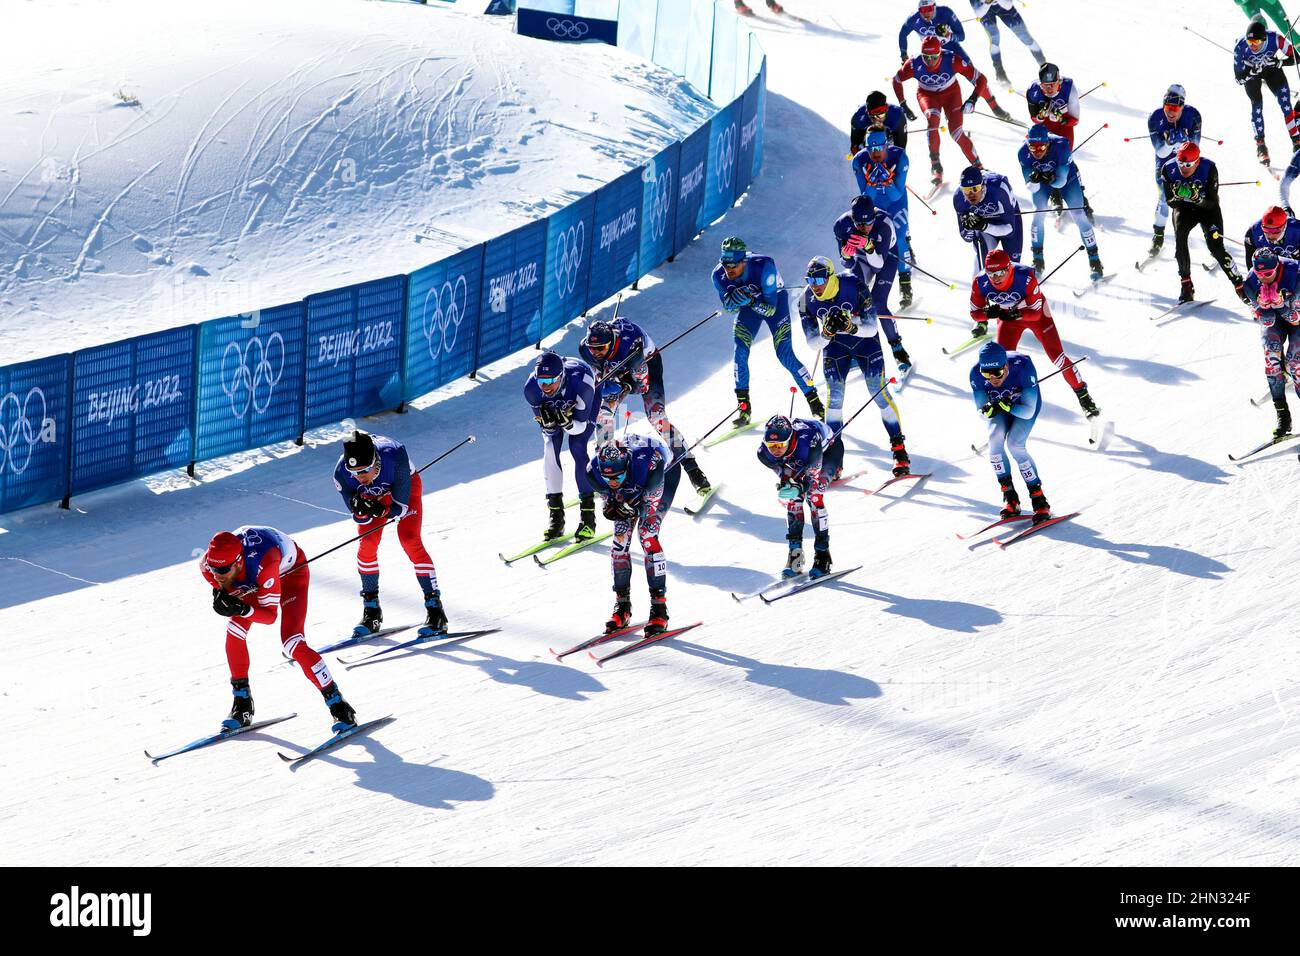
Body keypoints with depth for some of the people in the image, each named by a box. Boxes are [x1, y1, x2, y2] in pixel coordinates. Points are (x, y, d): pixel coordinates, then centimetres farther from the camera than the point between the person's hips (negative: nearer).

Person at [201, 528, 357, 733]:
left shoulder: (263, 564, -45)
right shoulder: (208, 565, -30)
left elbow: (270, 615, -34)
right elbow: (222, 586, -3)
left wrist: (242, 610, -51)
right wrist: (221, 596, -24)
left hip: (291, 571, -5)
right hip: (250, 581, 5)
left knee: (291, 643, -20)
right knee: (234, 630, -12)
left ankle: (338, 705, -14)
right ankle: (242, 705, 4)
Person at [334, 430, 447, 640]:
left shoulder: (395, 455, -43)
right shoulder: (342, 474, -35)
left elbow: (400, 506, -32)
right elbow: (360, 519, -24)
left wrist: (380, 510, -50)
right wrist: (362, 510, -47)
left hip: (404, 487, -3)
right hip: (372, 496, 3)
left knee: (410, 541, -18)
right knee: (367, 545, -12)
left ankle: (435, 610, -13)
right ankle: (371, 610, 5)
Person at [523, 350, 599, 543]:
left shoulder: (581, 382, -44)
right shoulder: (531, 388, -35)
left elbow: (580, 427, -33)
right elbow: (549, 430, -24)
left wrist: (566, 422, -53)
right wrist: (547, 423, -46)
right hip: (553, 404, 3)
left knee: (577, 447, -19)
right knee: (550, 447, -14)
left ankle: (588, 517, -12)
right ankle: (555, 516, -6)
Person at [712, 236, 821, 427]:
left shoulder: (763, 266, -39)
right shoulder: (719, 275, -26)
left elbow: (770, 309, -33)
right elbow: (729, 309, -11)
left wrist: (752, 301, -51)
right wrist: (733, 300, -35)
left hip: (775, 302, -4)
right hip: (748, 308, 4)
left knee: (785, 354, -12)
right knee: (739, 352, -13)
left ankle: (815, 403, 1)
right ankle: (743, 408, 0)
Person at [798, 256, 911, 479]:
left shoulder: (854, 286, -29)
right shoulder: (807, 301, -20)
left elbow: (871, 328, -26)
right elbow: (813, 343, -16)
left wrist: (851, 327, -45)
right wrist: (827, 332, -37)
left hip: (864, 340, -2)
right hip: (834, 345, 2)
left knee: (879, 391, -12)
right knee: (834, 394, -14)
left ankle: (899, 450, -2)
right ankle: (834, 457, -7)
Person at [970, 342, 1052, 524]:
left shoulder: (1022, 366, -38)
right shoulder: (976, 373, -30)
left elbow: (1028, 411, -34)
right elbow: (981, 411, -21)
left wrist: (1008, 407, -50)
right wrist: (988, 411, -44)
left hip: (1026, 405, -3)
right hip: (1000, 407, 3)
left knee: (1014, 443, -24)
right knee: (995, 436, -26)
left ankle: (1039, 500, -13)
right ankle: (1009, 496, -14)